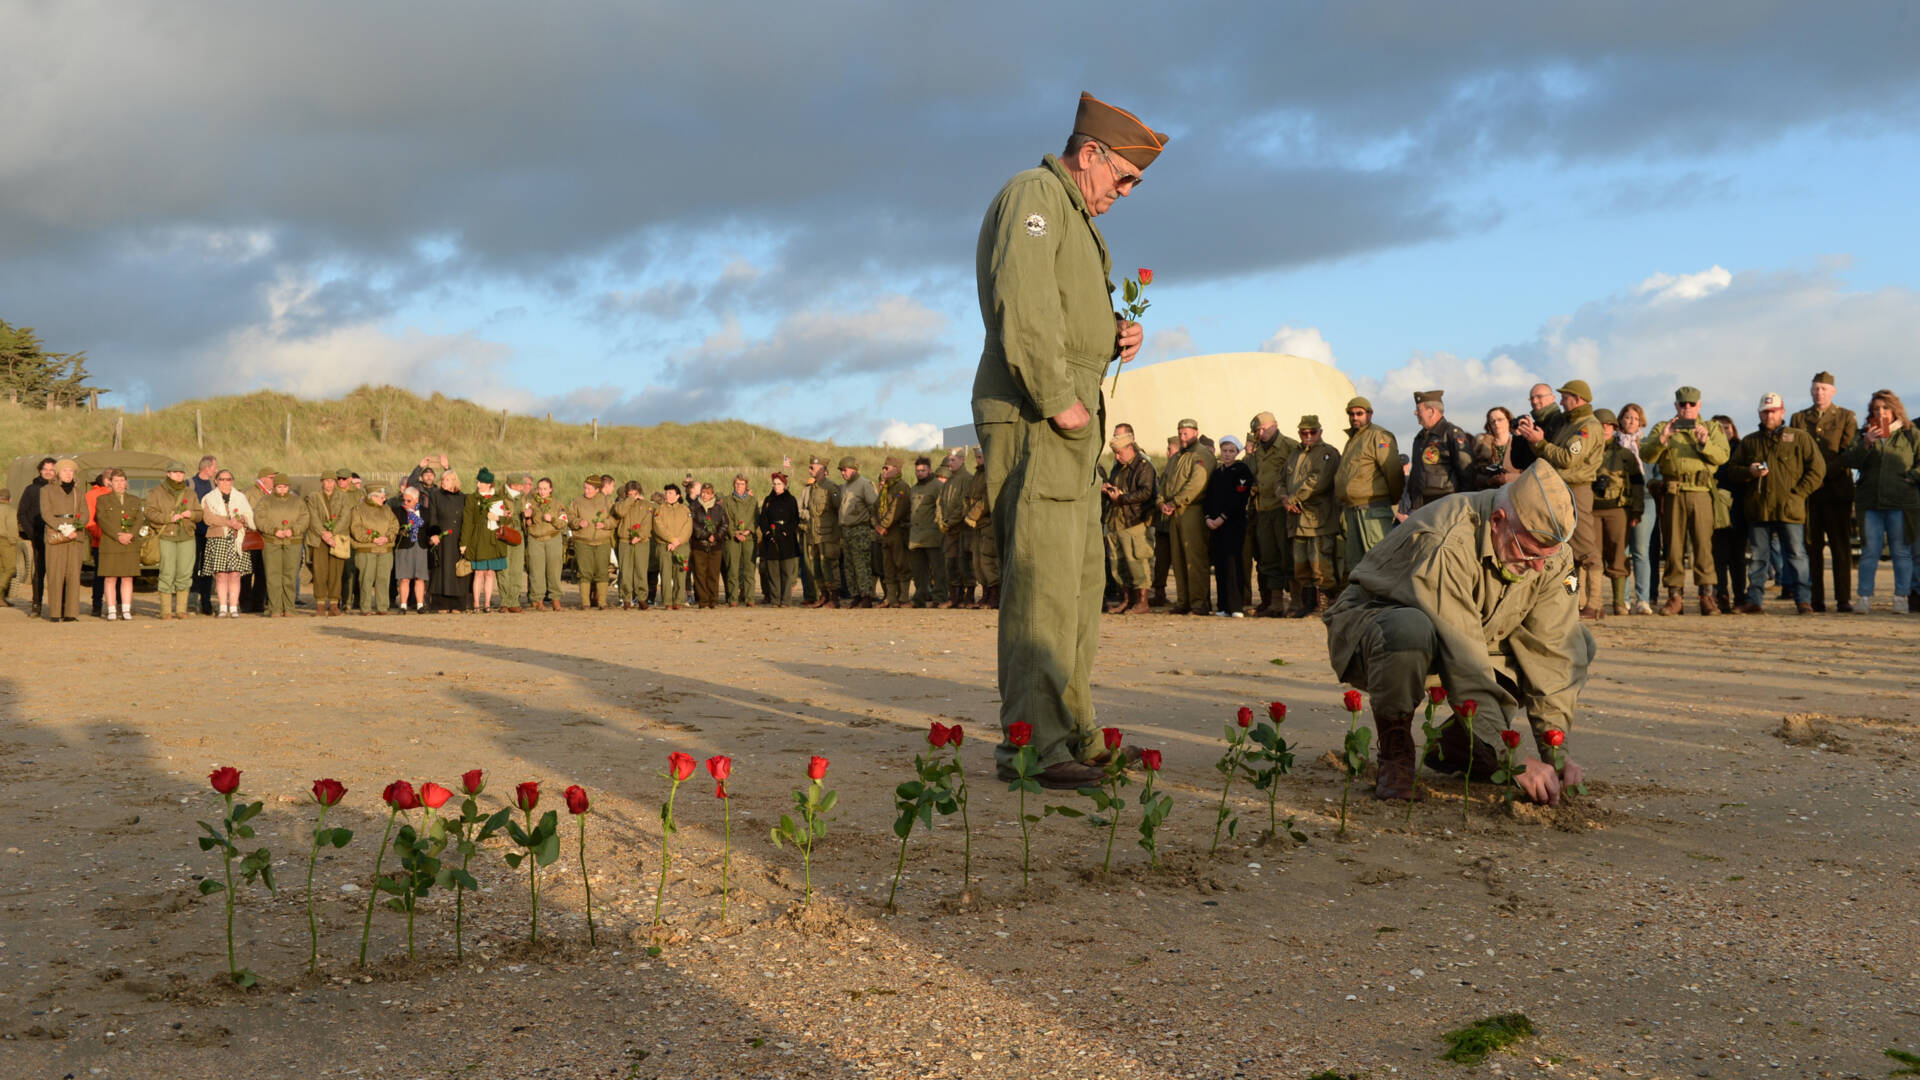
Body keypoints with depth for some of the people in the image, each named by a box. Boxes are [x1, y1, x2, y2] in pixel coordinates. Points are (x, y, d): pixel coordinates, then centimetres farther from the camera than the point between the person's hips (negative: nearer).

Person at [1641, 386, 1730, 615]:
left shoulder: (1712, 429, 17)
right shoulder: (1661, 428, 17)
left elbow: (1722, 456, 2)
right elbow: (1646, 455, 3)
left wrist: (1705, 443, -15)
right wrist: (1663, 438, -12)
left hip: (1701, 491, -1)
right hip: (1672, 492, 1)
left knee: (1704, 543, -7)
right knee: (1673, 545, 1)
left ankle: (1707, 595, -4)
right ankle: (1674, 595, 7)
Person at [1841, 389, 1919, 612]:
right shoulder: (1865, 434, 12)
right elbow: (1847, 461, 0)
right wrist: (1865, 443, -12)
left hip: (1901, 502, -2)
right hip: (1870, 502, 2)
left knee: (1902, 551, 2)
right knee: (1869, 551, 3)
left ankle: (1901, 598, 7)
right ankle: (1864, 598, 6)